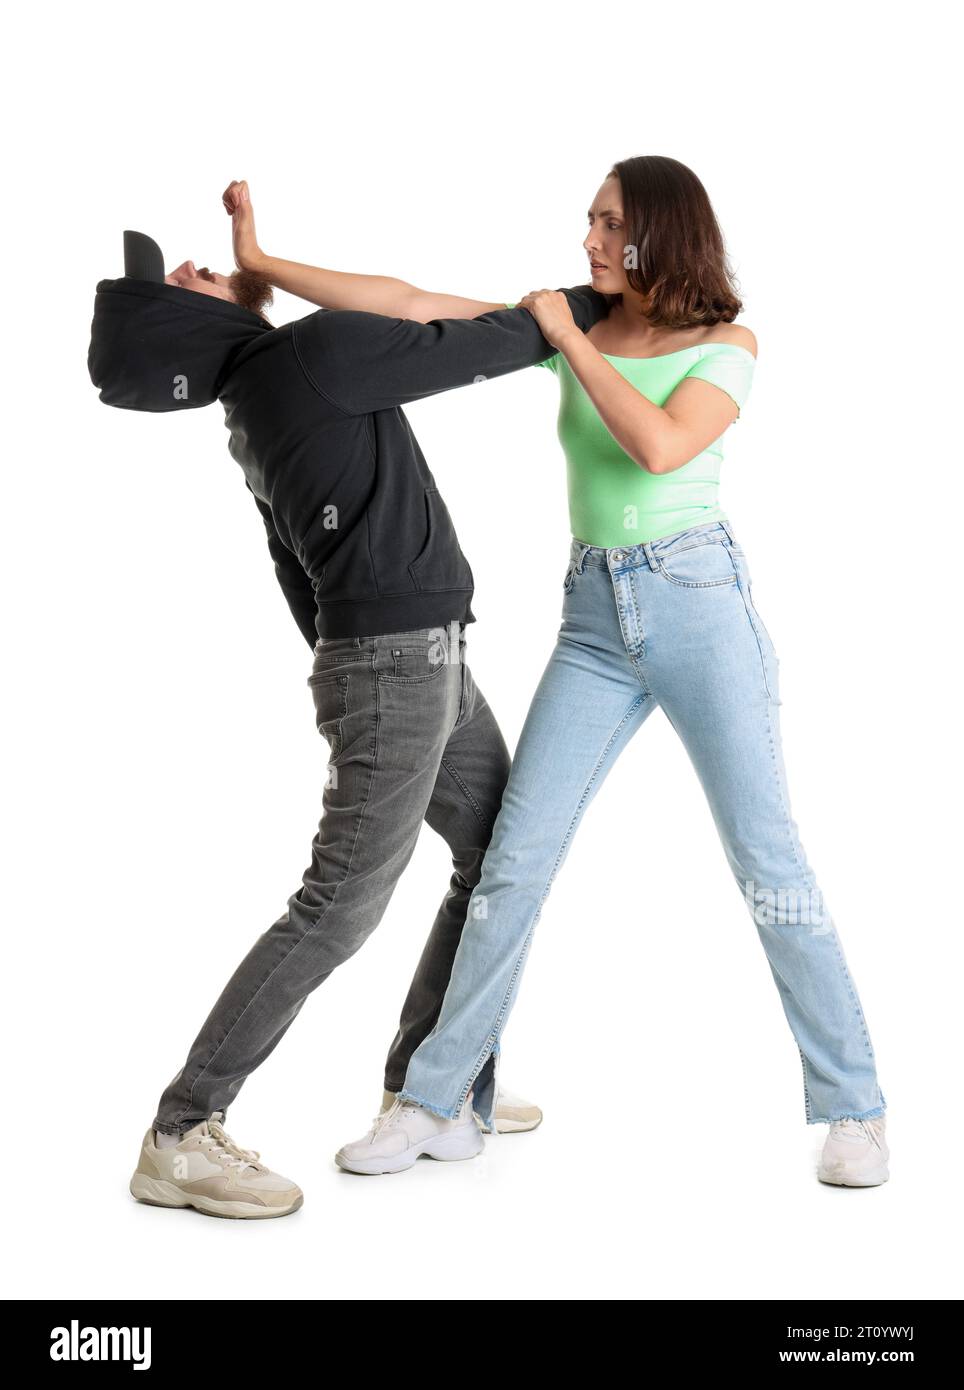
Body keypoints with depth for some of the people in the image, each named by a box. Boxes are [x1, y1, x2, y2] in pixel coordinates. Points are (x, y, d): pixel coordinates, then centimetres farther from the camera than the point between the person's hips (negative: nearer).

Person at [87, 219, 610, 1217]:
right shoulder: (315, 350, -15)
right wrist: (602, 299, 4)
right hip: (397, 660, -10)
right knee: (342, 905, -8)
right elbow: (478, 348, -10)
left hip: (427, 660, 10)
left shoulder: (257, 398, 14)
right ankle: (180, 1137, -2)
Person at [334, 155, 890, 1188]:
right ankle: (434, 1097, 11)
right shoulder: (571, 327, 12)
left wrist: (571, 340, -7)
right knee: (515, 854, 0)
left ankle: (852, 1109, 9)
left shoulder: (726, 344, 2)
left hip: (699, 603, -3)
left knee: (766, 856, -2)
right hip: (594, 619, 4)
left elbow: (660, 446, -17)